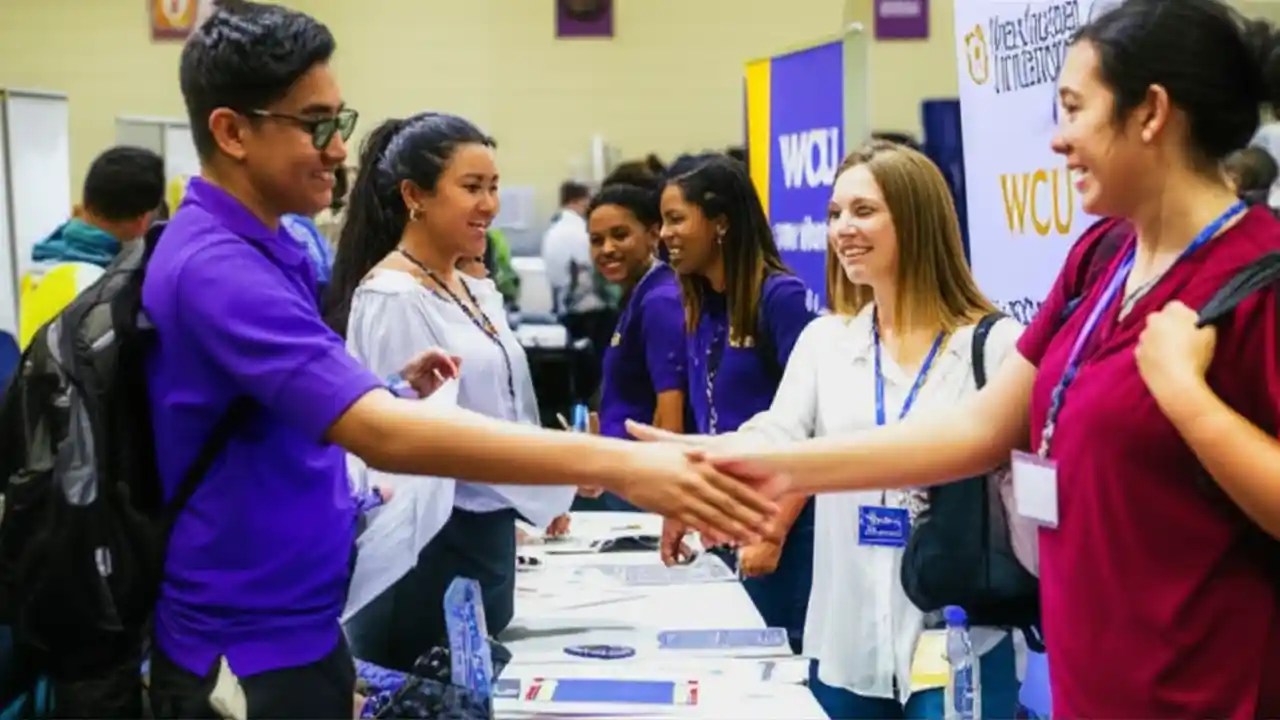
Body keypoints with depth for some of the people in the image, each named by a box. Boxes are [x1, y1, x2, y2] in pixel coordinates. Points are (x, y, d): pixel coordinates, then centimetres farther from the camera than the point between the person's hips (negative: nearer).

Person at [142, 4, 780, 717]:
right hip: (247, 653, -9)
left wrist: (396, 388, 2)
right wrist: (615, 463, -41)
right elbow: (383, 432, -36)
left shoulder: (265, 248, 7)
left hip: (301, 626, 9)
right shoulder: (218, 267, -24)